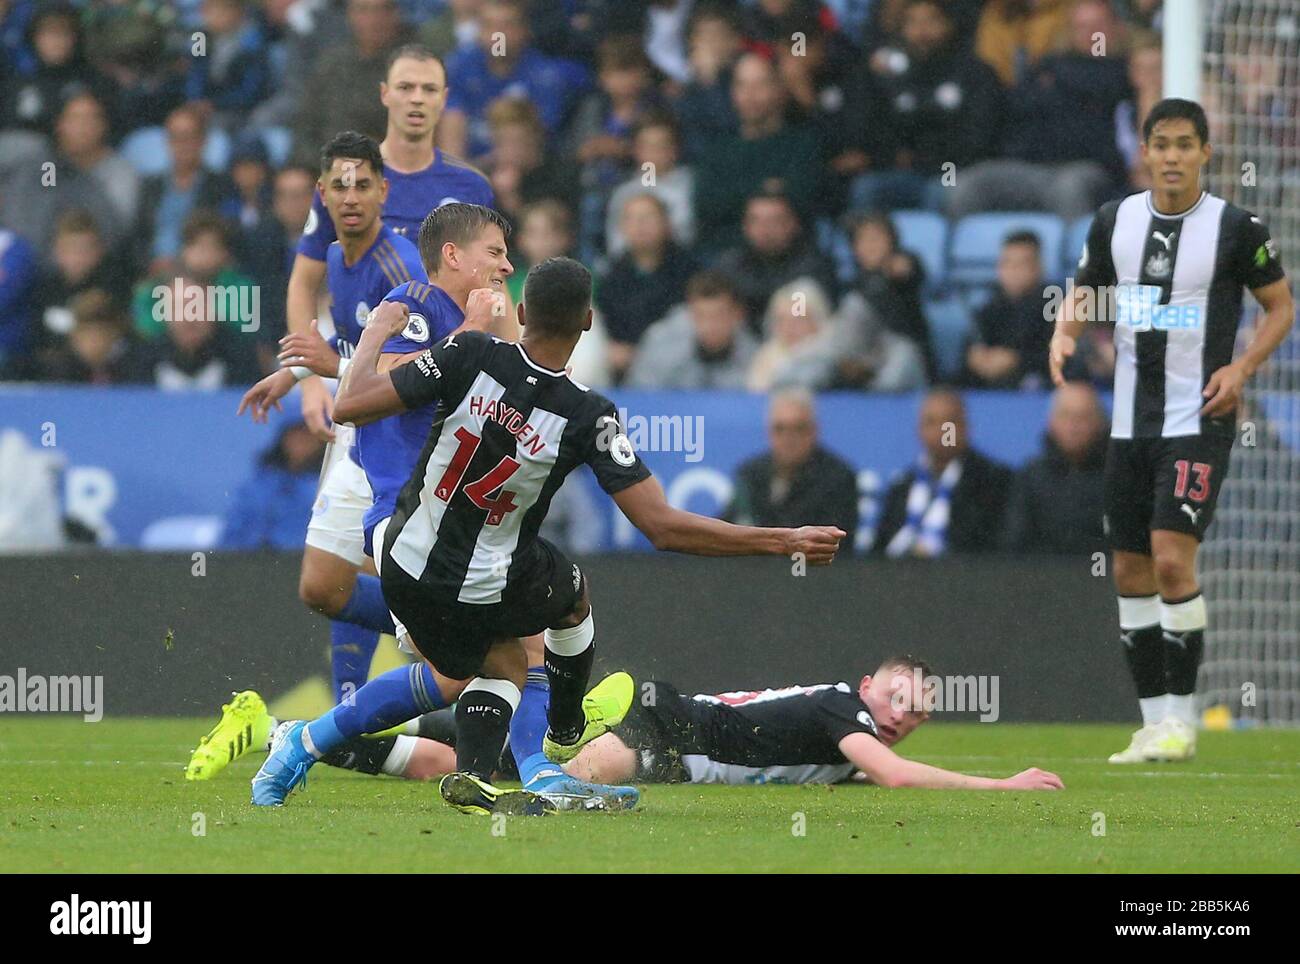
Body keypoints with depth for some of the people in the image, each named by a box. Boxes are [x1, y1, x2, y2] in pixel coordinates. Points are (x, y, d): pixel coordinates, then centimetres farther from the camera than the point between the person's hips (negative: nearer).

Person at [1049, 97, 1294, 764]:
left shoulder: (1236, 228, -6)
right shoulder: (1115, 221, 6)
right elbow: (1085, 295, 17)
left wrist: (1243, 366, -12)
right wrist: (1064, 334, -6)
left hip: (1199, 418, -5)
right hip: (1131, 424, 5)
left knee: (1172, 558, -17)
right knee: (1130, 572, 5)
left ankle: (1181, 717, -8)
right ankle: (1154, 721, 14)